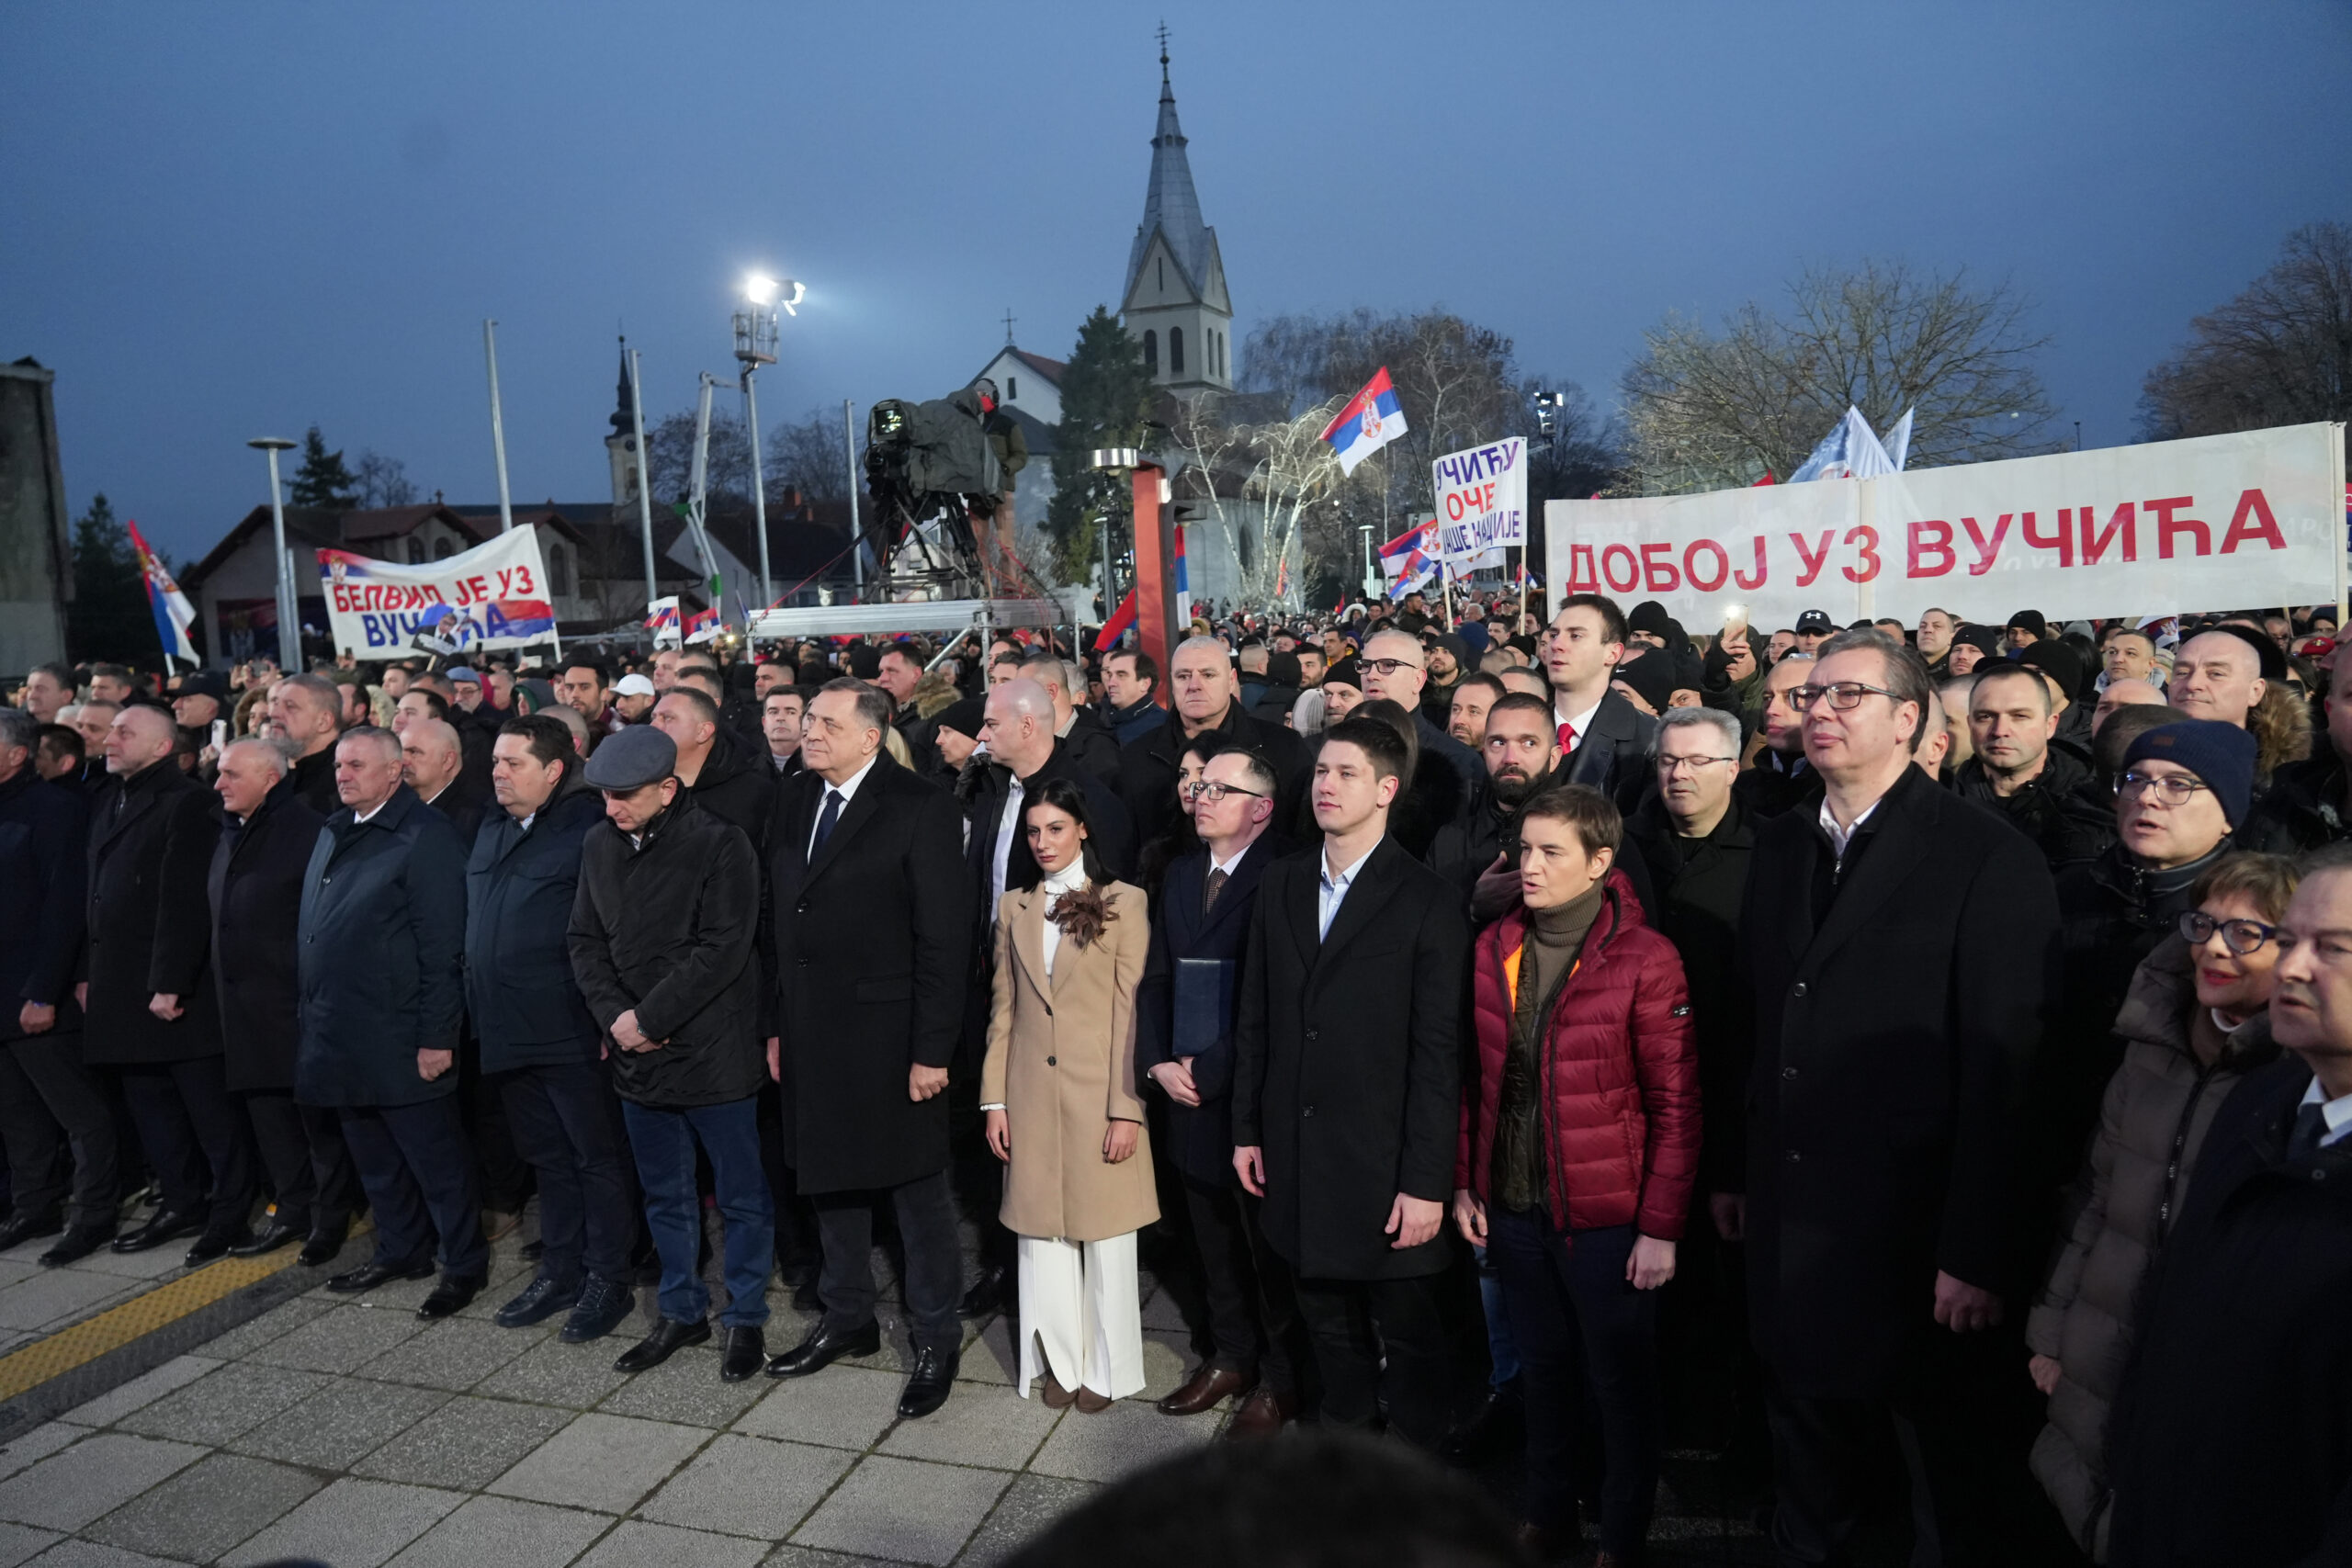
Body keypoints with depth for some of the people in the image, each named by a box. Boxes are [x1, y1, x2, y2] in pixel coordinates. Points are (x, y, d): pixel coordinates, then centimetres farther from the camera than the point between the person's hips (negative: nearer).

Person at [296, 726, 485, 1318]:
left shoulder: (426, 837, -13)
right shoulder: (334, 834, 13)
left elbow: (443, 948, -16)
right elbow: (310, 930, 19)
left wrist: (436, 1037, -18)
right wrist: (310, 1013, 14)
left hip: (398, 1040, -8)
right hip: (339, 1037, 8)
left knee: (434, 1156, 2)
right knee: (373, 1156, 19)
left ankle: (465, 1265, 14)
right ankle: (401, 1251, 34)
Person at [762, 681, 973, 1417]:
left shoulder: (921, 809, -13)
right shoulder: (793, 800, 7)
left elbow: (944, 939, -15)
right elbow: (781, 921, 11)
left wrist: (933, 1050, -16)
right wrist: (777, 1025, 9)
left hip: (889, 1038, -6)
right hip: (812, 1035, 6)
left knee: (917, 1190, 7)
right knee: (830, 1179, 18)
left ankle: (936, 1338, 23)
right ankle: (847, 1318, 37)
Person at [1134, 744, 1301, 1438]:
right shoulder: (1181, 874, 10)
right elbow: (1155, 977, 12)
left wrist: (1208, 1070, -15)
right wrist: (1158, 1063, 0)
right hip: (1189, 1094, 6)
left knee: (1269, 1245, 8)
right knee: (1214, 1241, 17)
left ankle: (1281, 1379, 25)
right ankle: (1230, 1356, 35)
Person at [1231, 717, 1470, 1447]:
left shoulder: (1426, 902, -11)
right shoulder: (1281, 884, 6)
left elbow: (1438, 1052, -13)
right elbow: (1255, 1018, 10)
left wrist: (1425, 1181, -14)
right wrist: (1247, 1129, 9)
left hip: (1382, 1160, -5)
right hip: (1295, 1150, 5)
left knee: (1407, 1331, 11)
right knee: (1327, 1319, 19)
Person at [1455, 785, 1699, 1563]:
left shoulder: (1645, 960, -14)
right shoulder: (1493, 948, 0)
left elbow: (1674, 1107, -12)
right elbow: (1475, 1078, 7)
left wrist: (1660, 1228, -12)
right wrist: (1464, 1183, 5)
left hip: (1605, 1217, -4)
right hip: (1511, 1207, 4)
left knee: (1621, 1385, 12)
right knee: (1543, 1372, 20)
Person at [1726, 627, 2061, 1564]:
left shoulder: (1989, 859, -11)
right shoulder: (1779, 847, 8)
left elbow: (2002, 1067, -15)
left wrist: (1975, 1252, -16)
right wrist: (1739, 1173, 9)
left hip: (1909, 1231, -5)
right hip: (1789, 1221, 5)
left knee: (1939, 1459, 12)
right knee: (1807, 1443, 20)